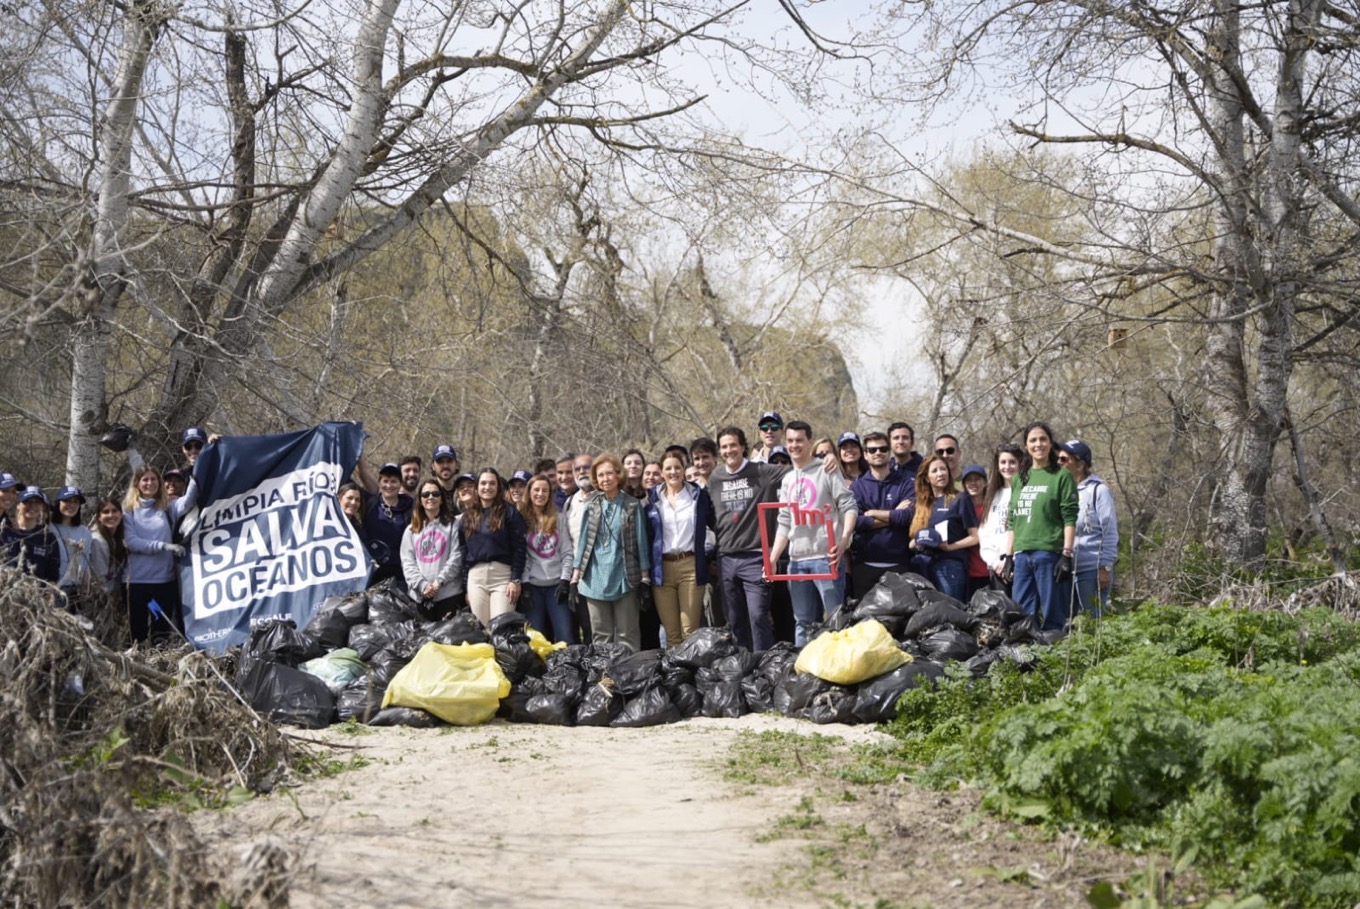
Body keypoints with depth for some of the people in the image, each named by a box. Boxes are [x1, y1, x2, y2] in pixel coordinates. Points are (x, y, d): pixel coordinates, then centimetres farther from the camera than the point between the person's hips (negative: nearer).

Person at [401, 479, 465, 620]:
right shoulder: (411, 530, 17)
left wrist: (439, 581, -12)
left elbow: (456, 557, -2)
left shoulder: (453, 525, 7)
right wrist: (422, 585, -8)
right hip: (420, 595, 3)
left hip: (449, 594, -3)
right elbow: (407, 562, 8)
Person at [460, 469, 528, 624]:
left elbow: (519, 548, -3)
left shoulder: (509, 513, 2)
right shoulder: (468, 515, 15)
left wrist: (516, 580, -10)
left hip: (503, 576, -4)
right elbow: (462, 550, 15)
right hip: (475, 577, 4)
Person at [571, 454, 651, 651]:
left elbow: (641, 541, 2)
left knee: (627, 636, 0)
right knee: (600, 637, 6)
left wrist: (645, 578, -1)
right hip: (595, 580, 3)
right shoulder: (591, 507, 8)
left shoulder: (633, 506, 1)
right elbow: (583, 541, 10)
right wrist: (575, 577, 5)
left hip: (625, 579, -2)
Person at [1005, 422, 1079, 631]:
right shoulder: (1019, 479, 17)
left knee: (1052, 615, -3)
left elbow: (1070, 519, -5)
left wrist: (1067, 555, -13)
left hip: (1050, 553, -5)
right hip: (1022, 556, 6)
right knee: (1022, 615, 6)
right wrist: (1009, 556, 12)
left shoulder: (1061, 476, 1)